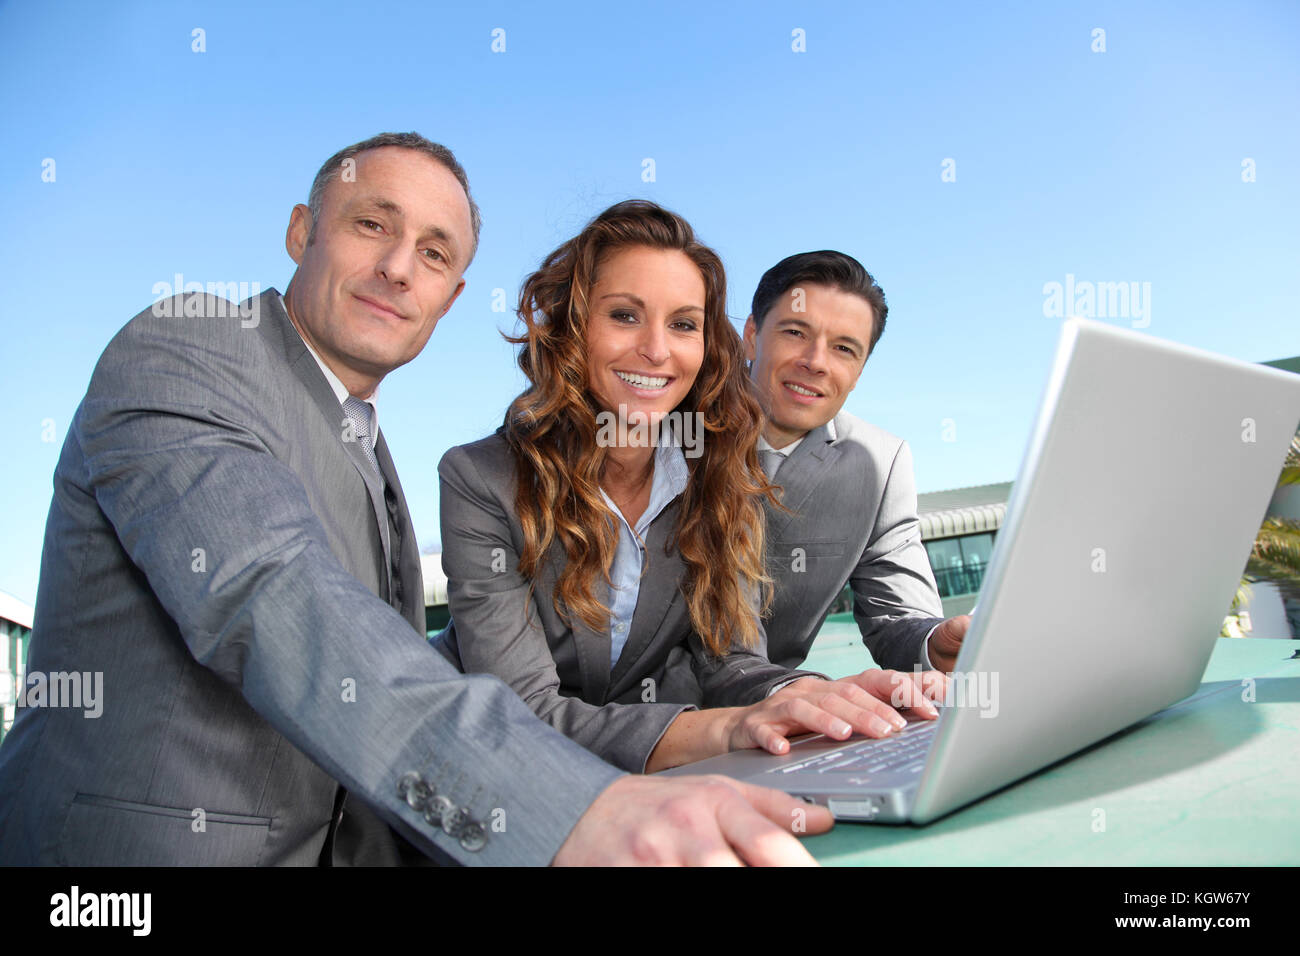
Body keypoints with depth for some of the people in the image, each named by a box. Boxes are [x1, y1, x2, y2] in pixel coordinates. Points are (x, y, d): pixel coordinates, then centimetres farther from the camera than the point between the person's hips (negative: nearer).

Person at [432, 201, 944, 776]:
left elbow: (729, 660, -7)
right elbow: (521, 716, -24)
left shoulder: (719, 480, -3)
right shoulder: (480, 481, -18)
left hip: (637, 792, 3)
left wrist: (805, 697, -30)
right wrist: (722, 730, -39)